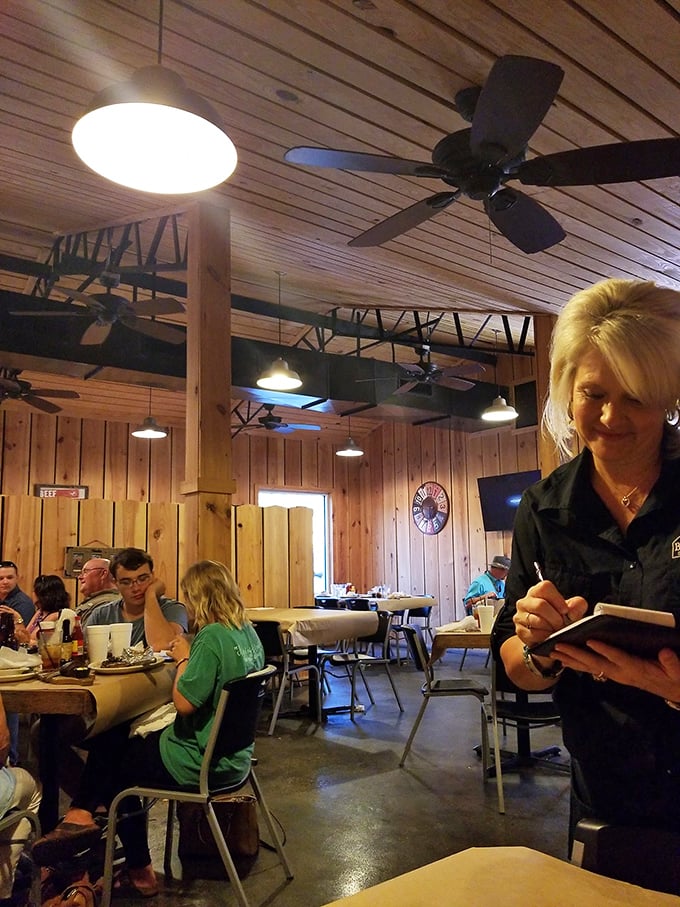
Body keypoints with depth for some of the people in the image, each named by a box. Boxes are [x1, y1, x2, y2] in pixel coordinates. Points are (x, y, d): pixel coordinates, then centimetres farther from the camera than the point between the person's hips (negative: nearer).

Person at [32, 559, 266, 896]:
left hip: (201, 763, -9)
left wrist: (183, 658, -12)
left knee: (113, 766, 12)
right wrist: (189, 657, 3)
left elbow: (184, 702, -26)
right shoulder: (248, 632, 3)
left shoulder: (212, 636, -25)